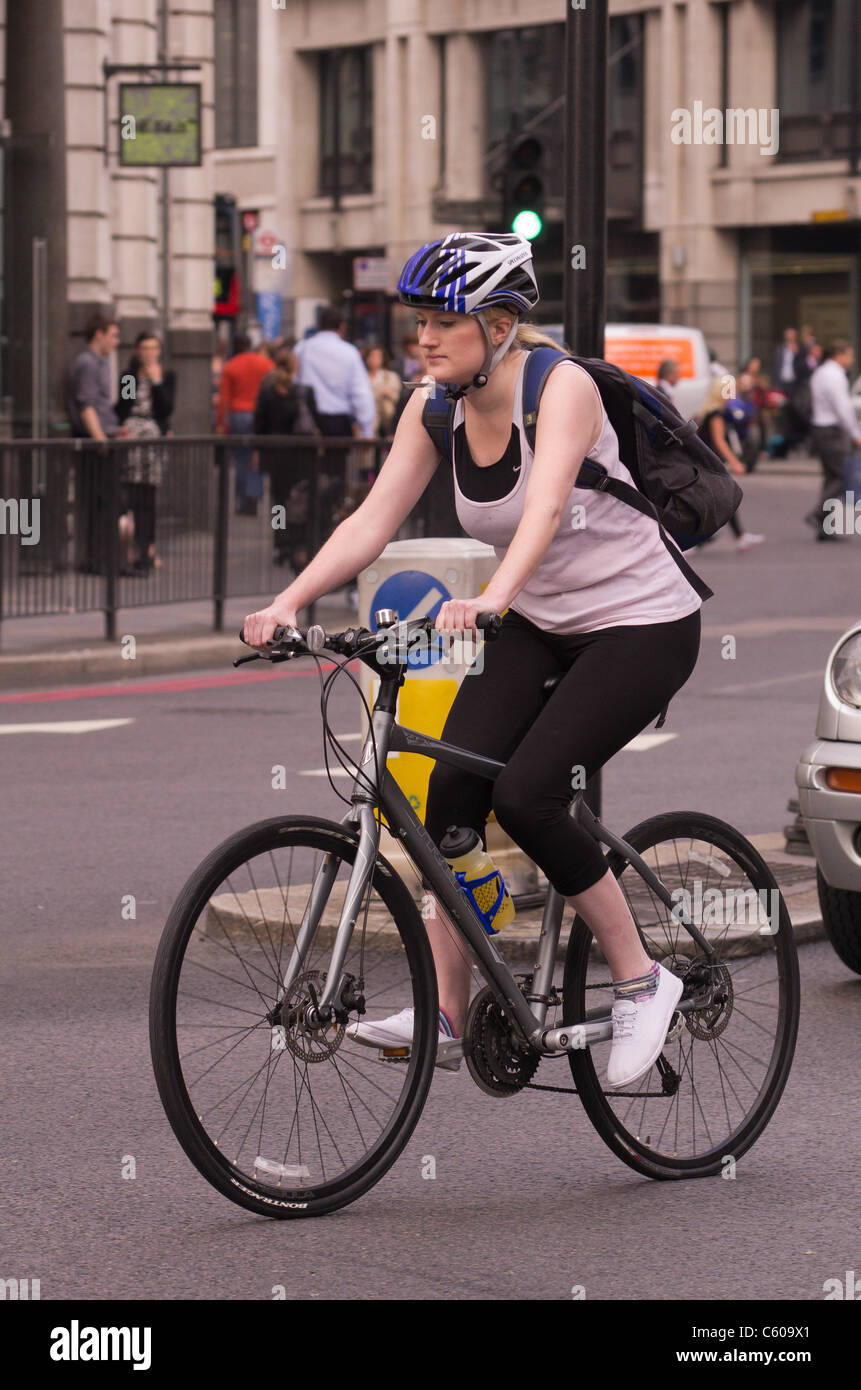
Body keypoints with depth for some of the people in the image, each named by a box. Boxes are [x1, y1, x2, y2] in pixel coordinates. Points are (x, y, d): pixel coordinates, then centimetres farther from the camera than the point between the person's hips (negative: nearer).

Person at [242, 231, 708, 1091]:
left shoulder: (561, 387, -23)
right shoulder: (435, 409, -3)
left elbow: (546, 508, -39)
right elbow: (372, 521, -9)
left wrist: (490, 600, -56)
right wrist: (287, 603, -23)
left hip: (640, 624, -7)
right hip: (536, 624, 7)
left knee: (527, 793, -21)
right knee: (453, 783, -12)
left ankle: (640, 981, -4)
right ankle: (444, 1009, -6)